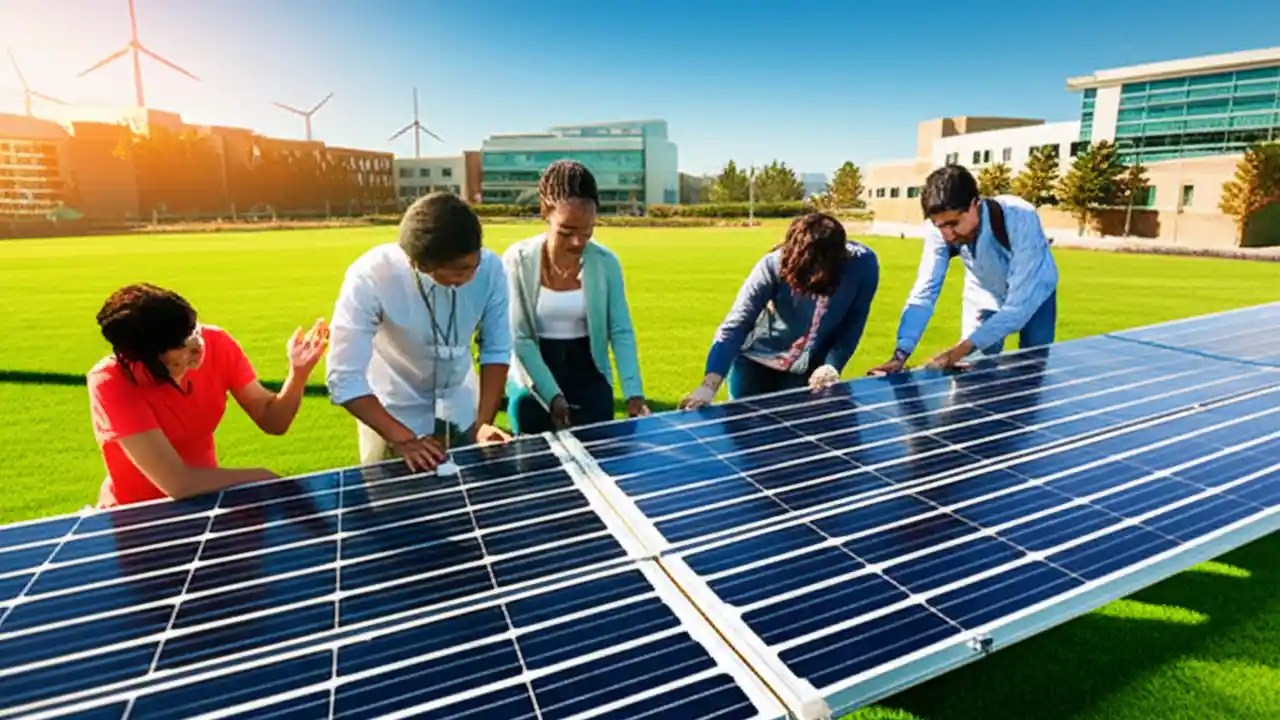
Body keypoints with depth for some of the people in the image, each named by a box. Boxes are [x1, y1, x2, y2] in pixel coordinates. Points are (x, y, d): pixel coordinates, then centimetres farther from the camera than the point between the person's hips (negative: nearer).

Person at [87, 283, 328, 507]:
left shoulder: (216, 343, -14)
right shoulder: (111, 384, -25)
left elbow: (272, 420, -10)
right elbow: (177, 483, -29)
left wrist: (298, 374, -27)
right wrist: (262, 477, -19)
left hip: (205, 497, 4)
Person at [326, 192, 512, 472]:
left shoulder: (490, 267, -21)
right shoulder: (370, 277, -28)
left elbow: (496, 350, -11)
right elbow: (344, 378, -24)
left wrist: (483, 423, -19)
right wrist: (404, 439, -28)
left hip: (462, 413, 3)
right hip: (394, 417, -2)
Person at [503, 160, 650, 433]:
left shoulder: (606, 262, -6)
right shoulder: (517, 261, -11)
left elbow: (621, 333, -6)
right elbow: (519, 339, -11)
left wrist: (634, 393, -17)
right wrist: (553, 395, -16)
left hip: (590, 382, 1)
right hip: (533, 387, -1)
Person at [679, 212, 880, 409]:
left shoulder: (863, 265, -24)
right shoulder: (773, 265, -30)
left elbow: (853, 323, -9)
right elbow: (735, 325, -32)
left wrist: (833, 365, -21)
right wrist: (709, 385, -42)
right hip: (756, 361, -1)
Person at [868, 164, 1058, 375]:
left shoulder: (1021, 219, -40)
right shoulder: (941, 229, -30)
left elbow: (1021, 301, -40)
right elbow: (925, 290, -29)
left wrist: (964, 347, -50)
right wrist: (900, 354, -40)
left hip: (1032, 296, -2)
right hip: (986, 297, 2)